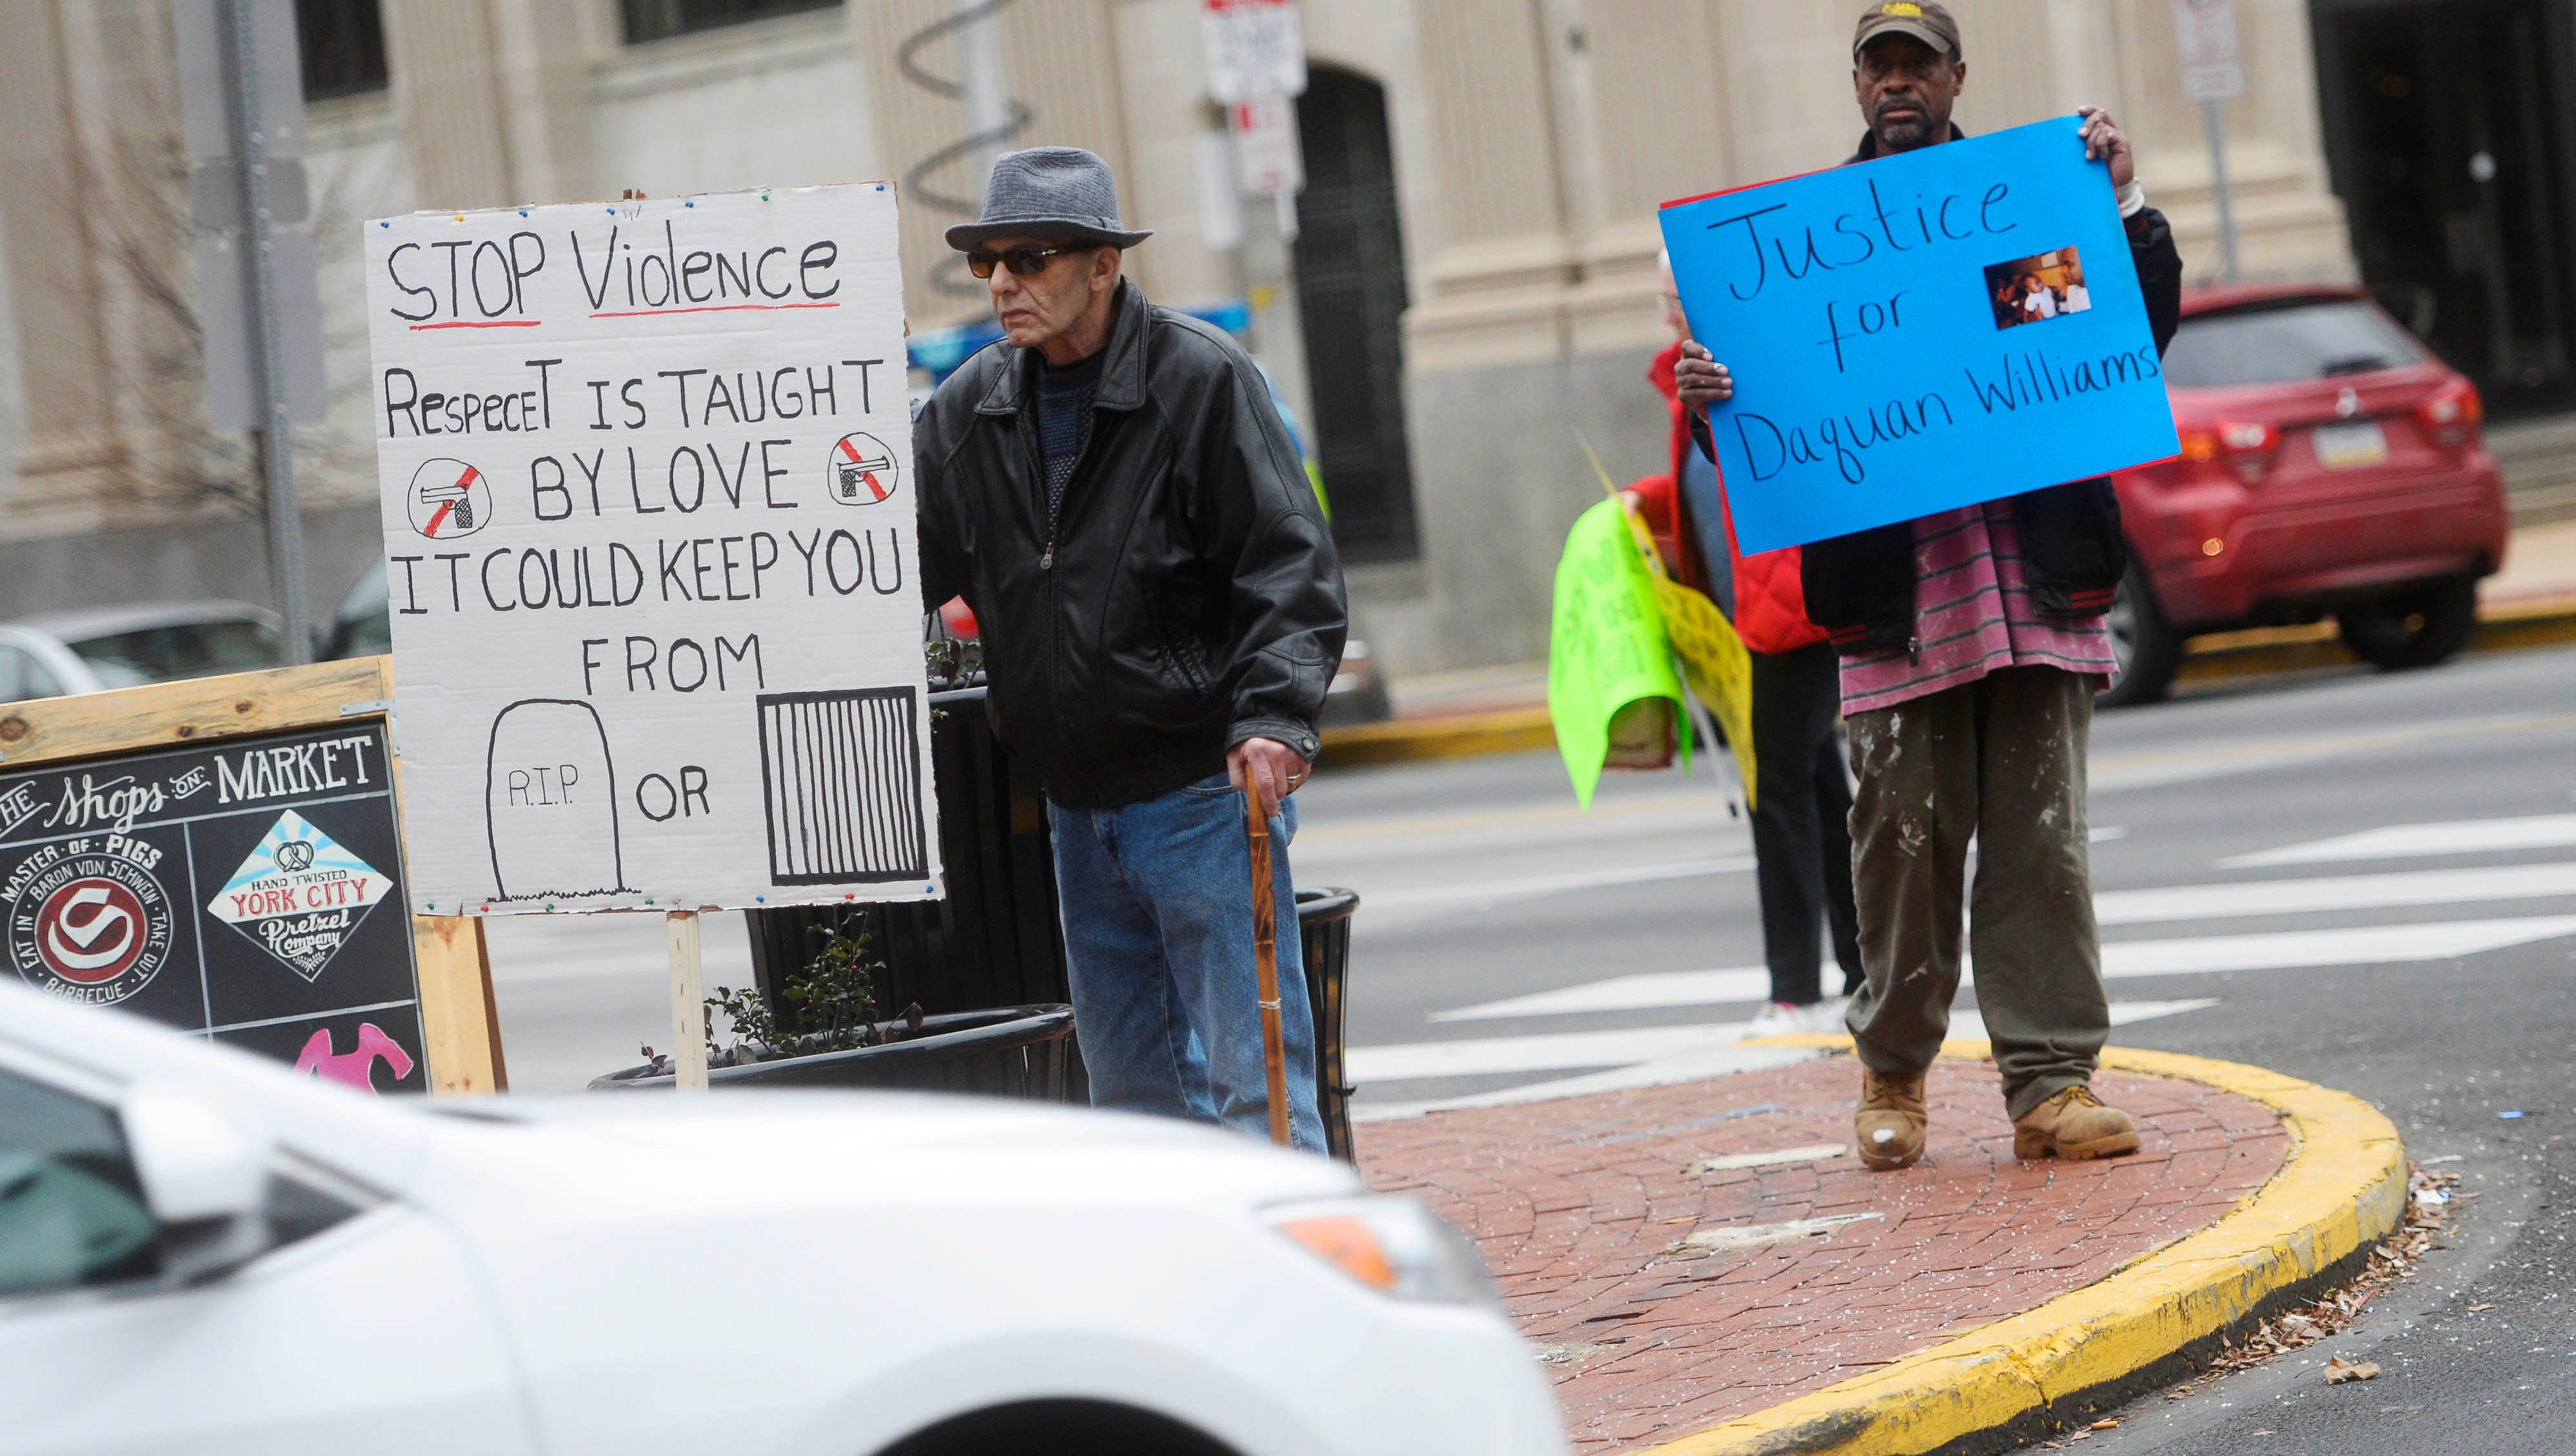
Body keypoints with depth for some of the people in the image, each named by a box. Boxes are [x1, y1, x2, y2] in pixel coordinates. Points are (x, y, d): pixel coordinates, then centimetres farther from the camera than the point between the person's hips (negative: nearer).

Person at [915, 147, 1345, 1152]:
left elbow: (1289, 565, -13)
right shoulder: (972, 410, 9)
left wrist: (1274, 713, -26)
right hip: (1077, 807, 7)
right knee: (1127, 1084, 13)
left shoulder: (1202, 381, -9)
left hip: (1206, 792, -7)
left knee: (1250, 1078, -6)